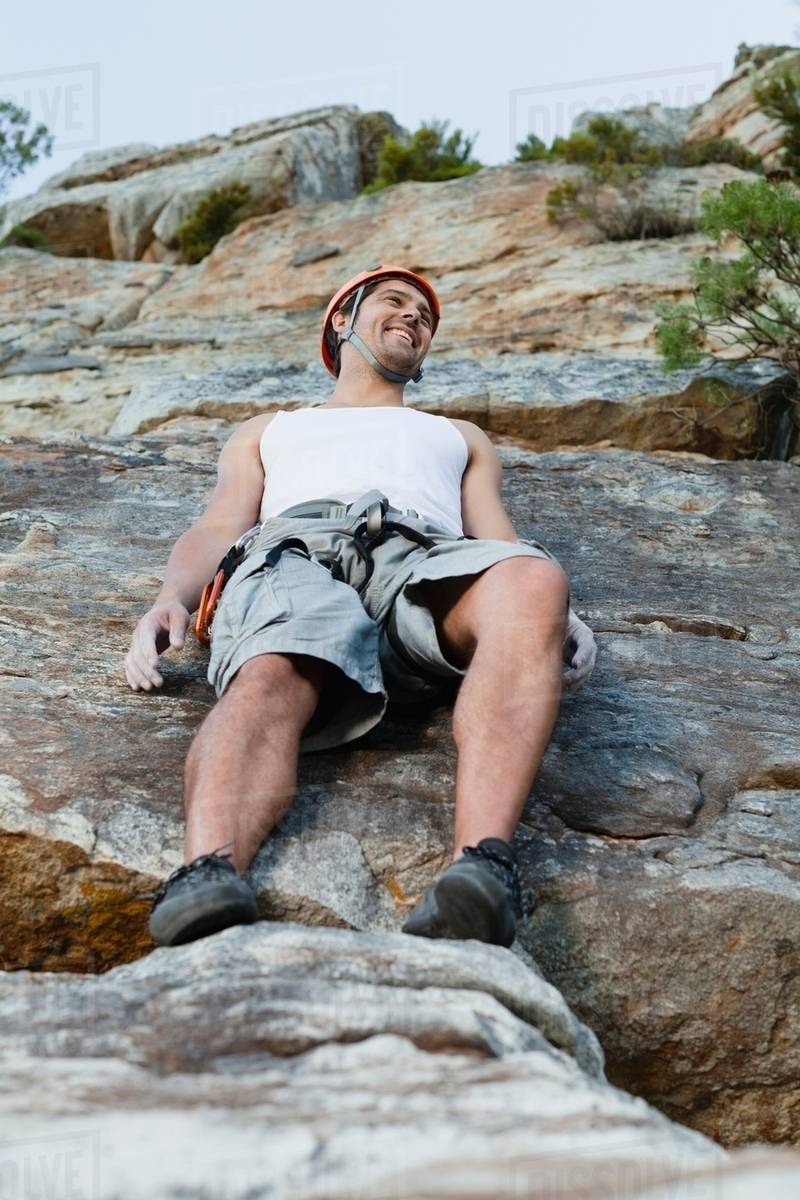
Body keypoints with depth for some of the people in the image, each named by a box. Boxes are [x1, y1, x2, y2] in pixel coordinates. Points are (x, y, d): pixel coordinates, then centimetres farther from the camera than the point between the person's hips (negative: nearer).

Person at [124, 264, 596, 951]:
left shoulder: (460, 437, 44)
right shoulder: (266, 431, 42)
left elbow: (499, 544, 26)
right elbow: (217, 530, 24)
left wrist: (554, 619, 0)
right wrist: (171, 601, -2)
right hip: (294, 550, 0)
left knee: (533, 580, -39)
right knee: (272, 679, -41)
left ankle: (483, 870, -58)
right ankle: (205, 889, -67)